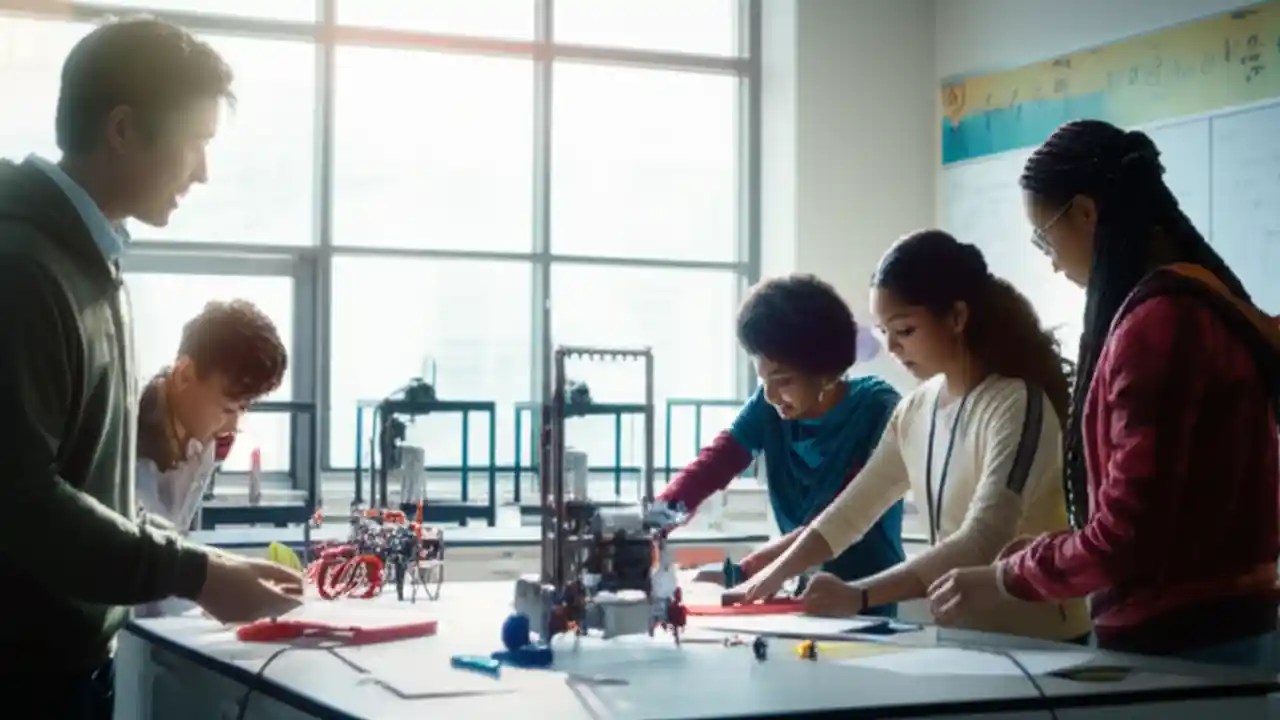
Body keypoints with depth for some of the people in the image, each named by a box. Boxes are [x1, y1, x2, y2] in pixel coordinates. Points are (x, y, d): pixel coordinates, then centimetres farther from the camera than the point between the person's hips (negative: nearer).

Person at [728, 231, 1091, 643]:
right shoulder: (917, 410, 6)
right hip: (956, 637, 6)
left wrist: (861, 596, -33)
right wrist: (774, 574, 0)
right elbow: (852, 509, 12)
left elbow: (980, 544, -25)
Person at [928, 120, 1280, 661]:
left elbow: (1127, 535, -20)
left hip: (1175, 643, -9)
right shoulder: (1203, 303, 11)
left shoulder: (1156, 323, -18)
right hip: (1220, 626, 9)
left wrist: (1004, 577, -6)